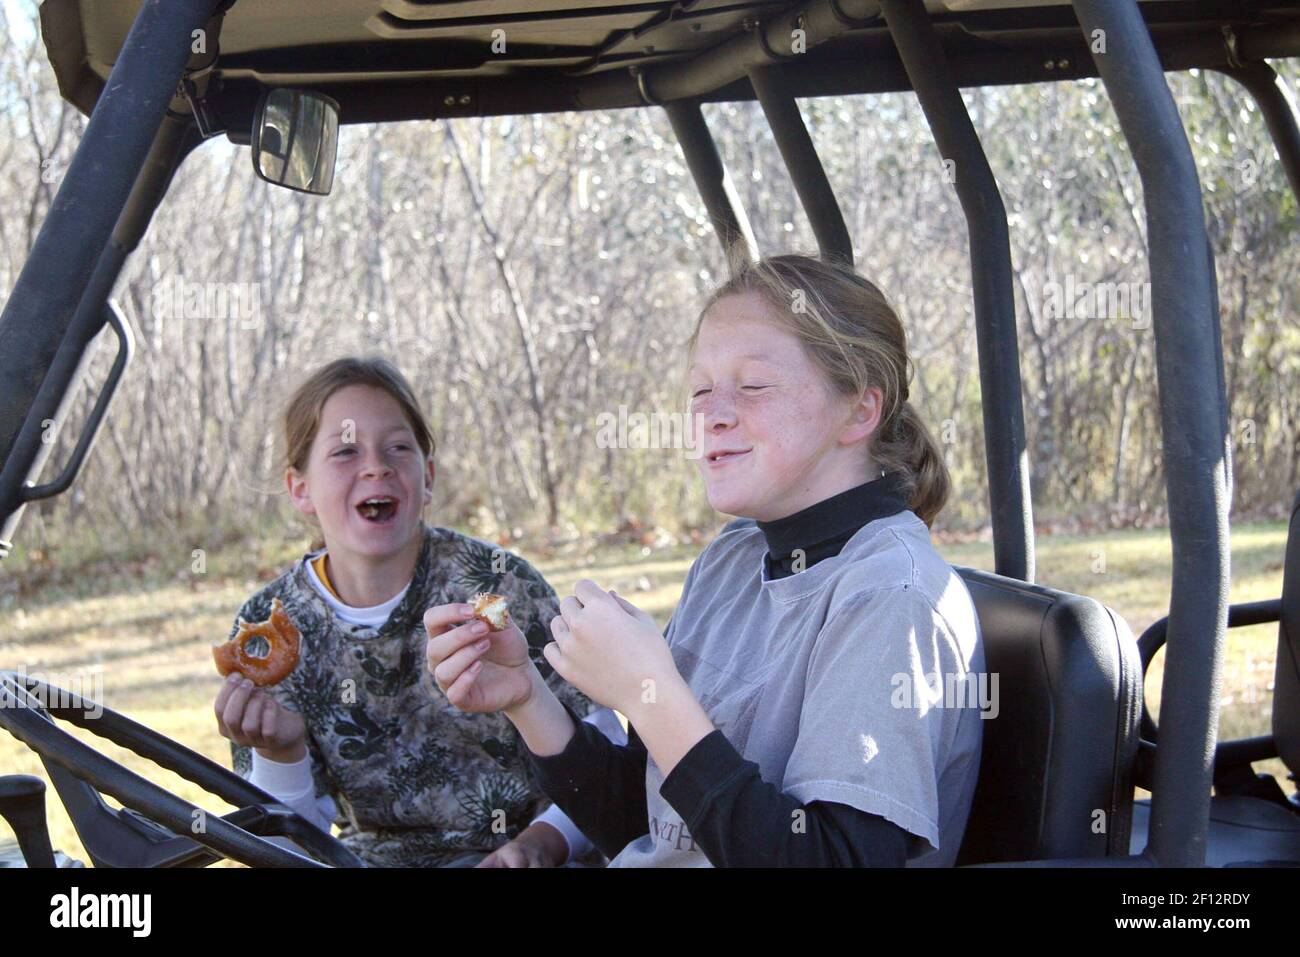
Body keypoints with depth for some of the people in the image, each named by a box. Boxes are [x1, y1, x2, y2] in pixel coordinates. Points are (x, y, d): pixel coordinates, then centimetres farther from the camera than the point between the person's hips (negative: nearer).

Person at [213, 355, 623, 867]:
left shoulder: (499, 585, -9)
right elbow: (291, 840, 0)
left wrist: (540, 842, -19)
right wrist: (280, 753, -19)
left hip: (515, 855, 0)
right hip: (372, 859, 1)